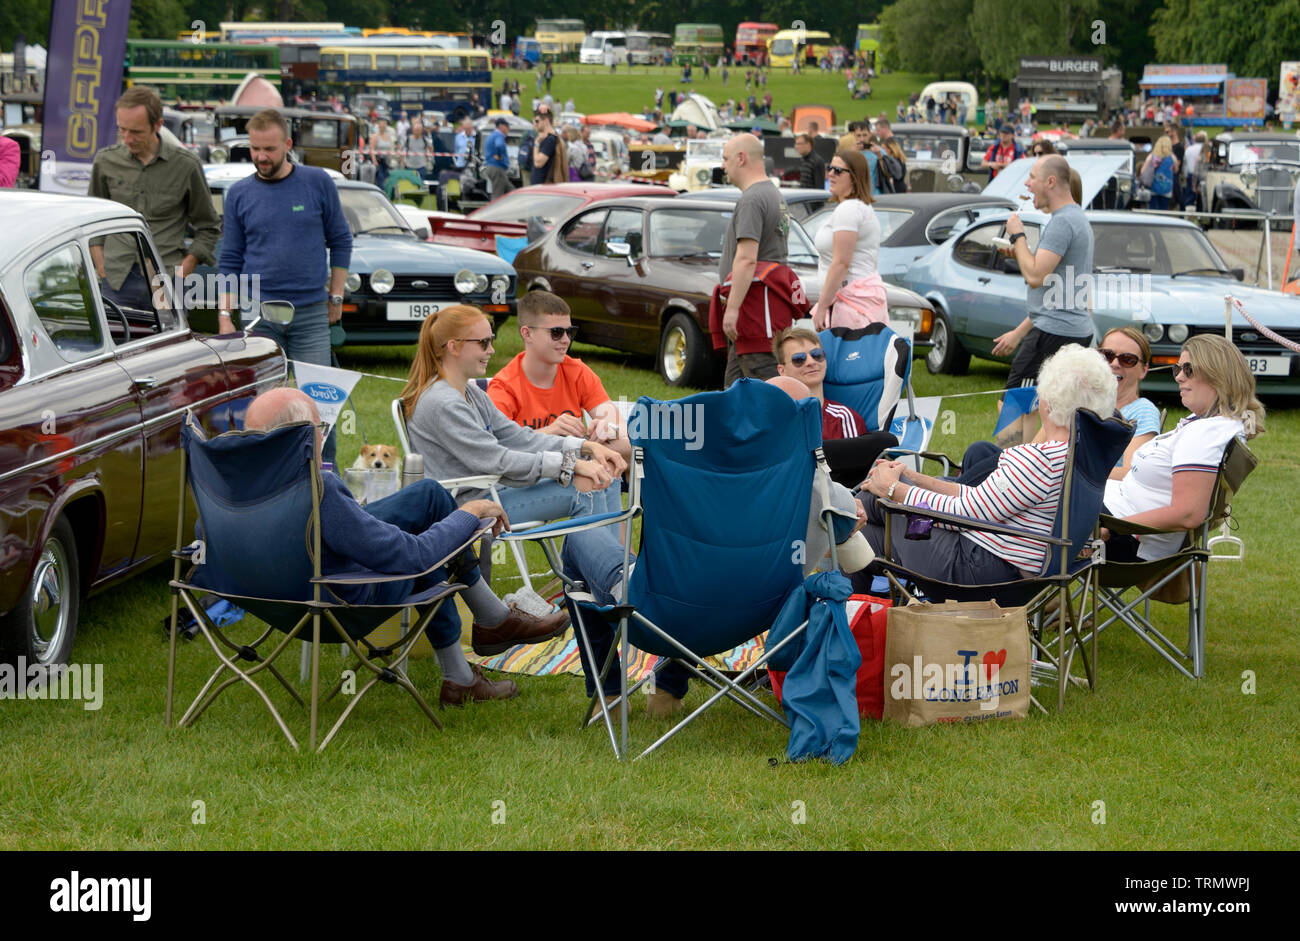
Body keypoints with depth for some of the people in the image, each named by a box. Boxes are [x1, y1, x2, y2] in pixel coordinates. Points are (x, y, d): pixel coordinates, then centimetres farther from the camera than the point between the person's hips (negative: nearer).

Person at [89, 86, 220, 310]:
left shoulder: (186, 165, 2)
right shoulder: (106, 161, 8)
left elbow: (208, 227, 10)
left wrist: (183, 270, -1)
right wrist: (101, 267, 6)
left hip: (165, 282, -1)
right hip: (117, 282, 1)